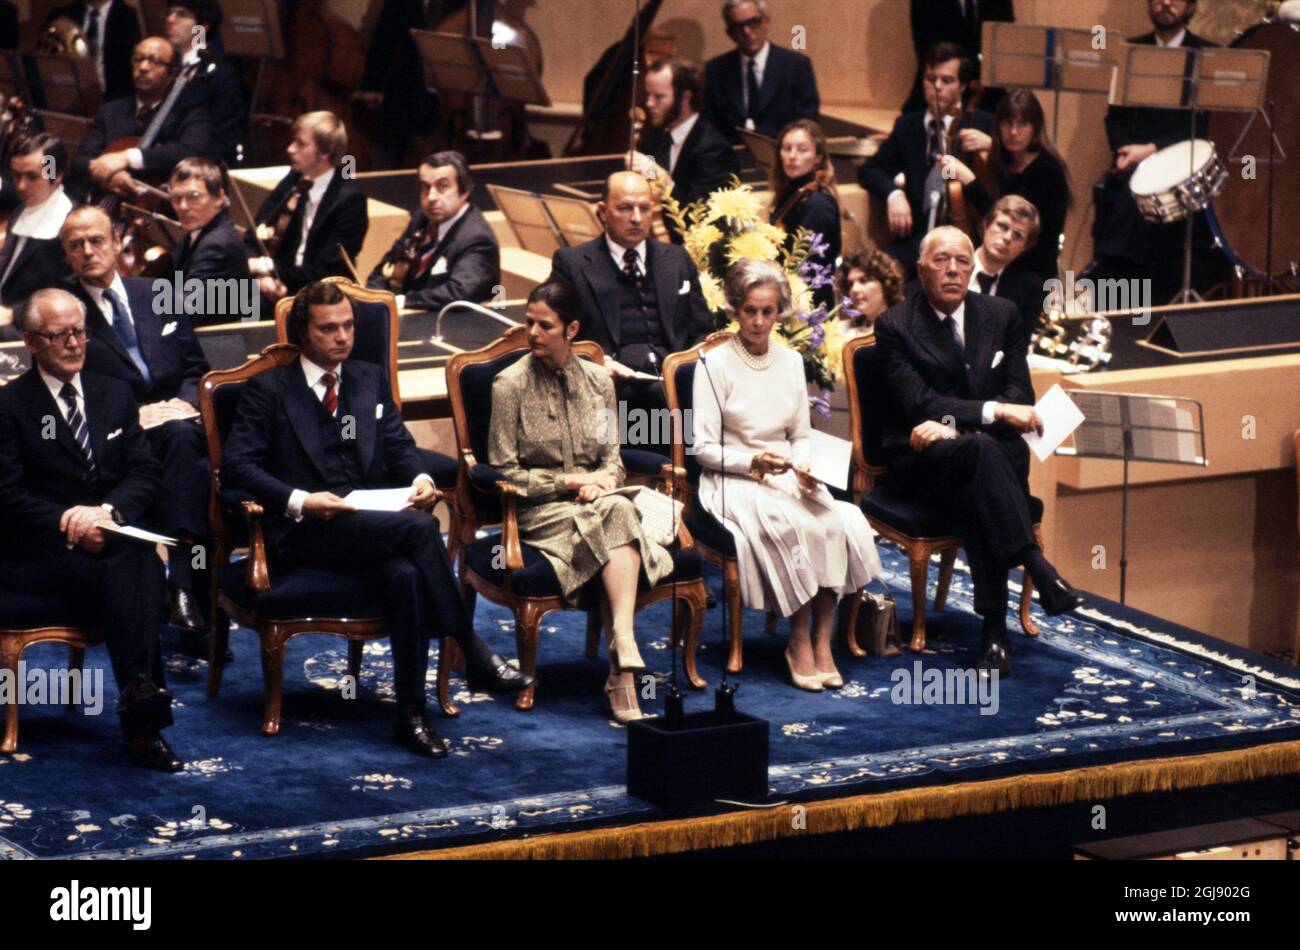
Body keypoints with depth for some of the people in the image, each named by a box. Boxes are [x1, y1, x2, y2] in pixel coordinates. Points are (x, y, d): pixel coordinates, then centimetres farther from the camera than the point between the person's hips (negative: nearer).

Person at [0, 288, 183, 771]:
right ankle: (144, 716, -41)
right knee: (121, 574, -35)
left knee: (142, 566, -34)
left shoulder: (115, 395, 19)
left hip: (114, 536, 4)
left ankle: (139, 710, -43)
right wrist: (70, 524, -18)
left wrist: (108, 511, -10)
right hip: (40, 552, -4)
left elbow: (147, 475, 11)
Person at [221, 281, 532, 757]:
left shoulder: (371, 379, 20)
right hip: (303, 534, -5)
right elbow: (236, 466, -6)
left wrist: (419, 477, -5)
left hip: (372, 521, 5)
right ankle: (474, 655, -25)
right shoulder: (268, 390, 3)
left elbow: (399, 444, 19)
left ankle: (411, 714, -29)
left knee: (404, 574, -33)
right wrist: (300, 501, -19)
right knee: (419, 528, -31)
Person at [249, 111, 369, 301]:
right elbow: (257, 230, 7)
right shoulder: (295, 180, 5)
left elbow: (325, 273, -15)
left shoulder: (350, 200, -13)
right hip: (281, 287, 6)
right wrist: (263, 274, -12)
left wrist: (269, 268, -19)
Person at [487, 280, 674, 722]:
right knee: (615, 515, -34)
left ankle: (620, 656, -48)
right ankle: (625, 653, -43)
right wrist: (569, 482, -12)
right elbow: (504, 471, -4)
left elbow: (613, 457, 15)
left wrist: (604, 479, -10)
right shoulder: (510, 384, -2)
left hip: (594, 497, 4)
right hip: (540, 511, -4)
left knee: (618, 509, -35)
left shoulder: (598, 380, 11)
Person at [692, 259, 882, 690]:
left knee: (839, 522, -27)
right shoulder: (715, 364, -3)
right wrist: (754, 462, -21)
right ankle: (799, 641, -21)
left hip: (786, 477, 5)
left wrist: (803, 466, -5)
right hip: (733, 480, -5)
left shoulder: (791, 361, 14)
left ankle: (821, 640, -23)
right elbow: (704, 447, -5)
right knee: (794, 527, -34)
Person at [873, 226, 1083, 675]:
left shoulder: (1001, 315, 9)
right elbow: (918, 403, -12)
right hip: (922, 459, -2)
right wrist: (993, 411, -23)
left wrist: (952, 424, -15)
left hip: (994, 448, 2)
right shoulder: (895, 326, -1)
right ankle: (1038, 569, -46)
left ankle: (995, 629, -40)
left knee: (976, 491, -36)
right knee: (980, 448, -38)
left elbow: (1020, 395, 2)